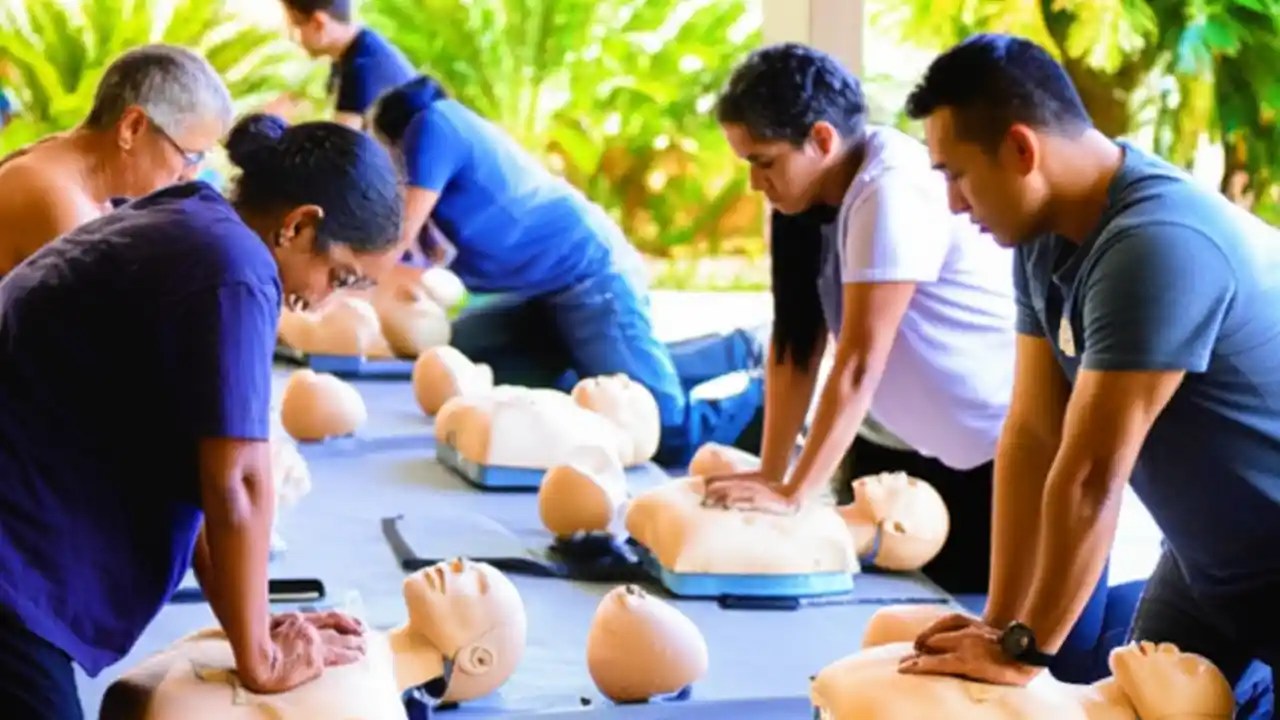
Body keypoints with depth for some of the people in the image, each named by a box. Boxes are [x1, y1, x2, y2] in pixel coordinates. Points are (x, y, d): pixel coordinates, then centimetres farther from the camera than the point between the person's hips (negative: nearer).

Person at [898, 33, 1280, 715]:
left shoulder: (1157, 245, -31)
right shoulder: (1046, 237, -4)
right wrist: (1000, 622, -7)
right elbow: (1032, 435, -5)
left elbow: (1092, 477, -28)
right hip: (1208, 556, 8)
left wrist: (1025, 648, -20)